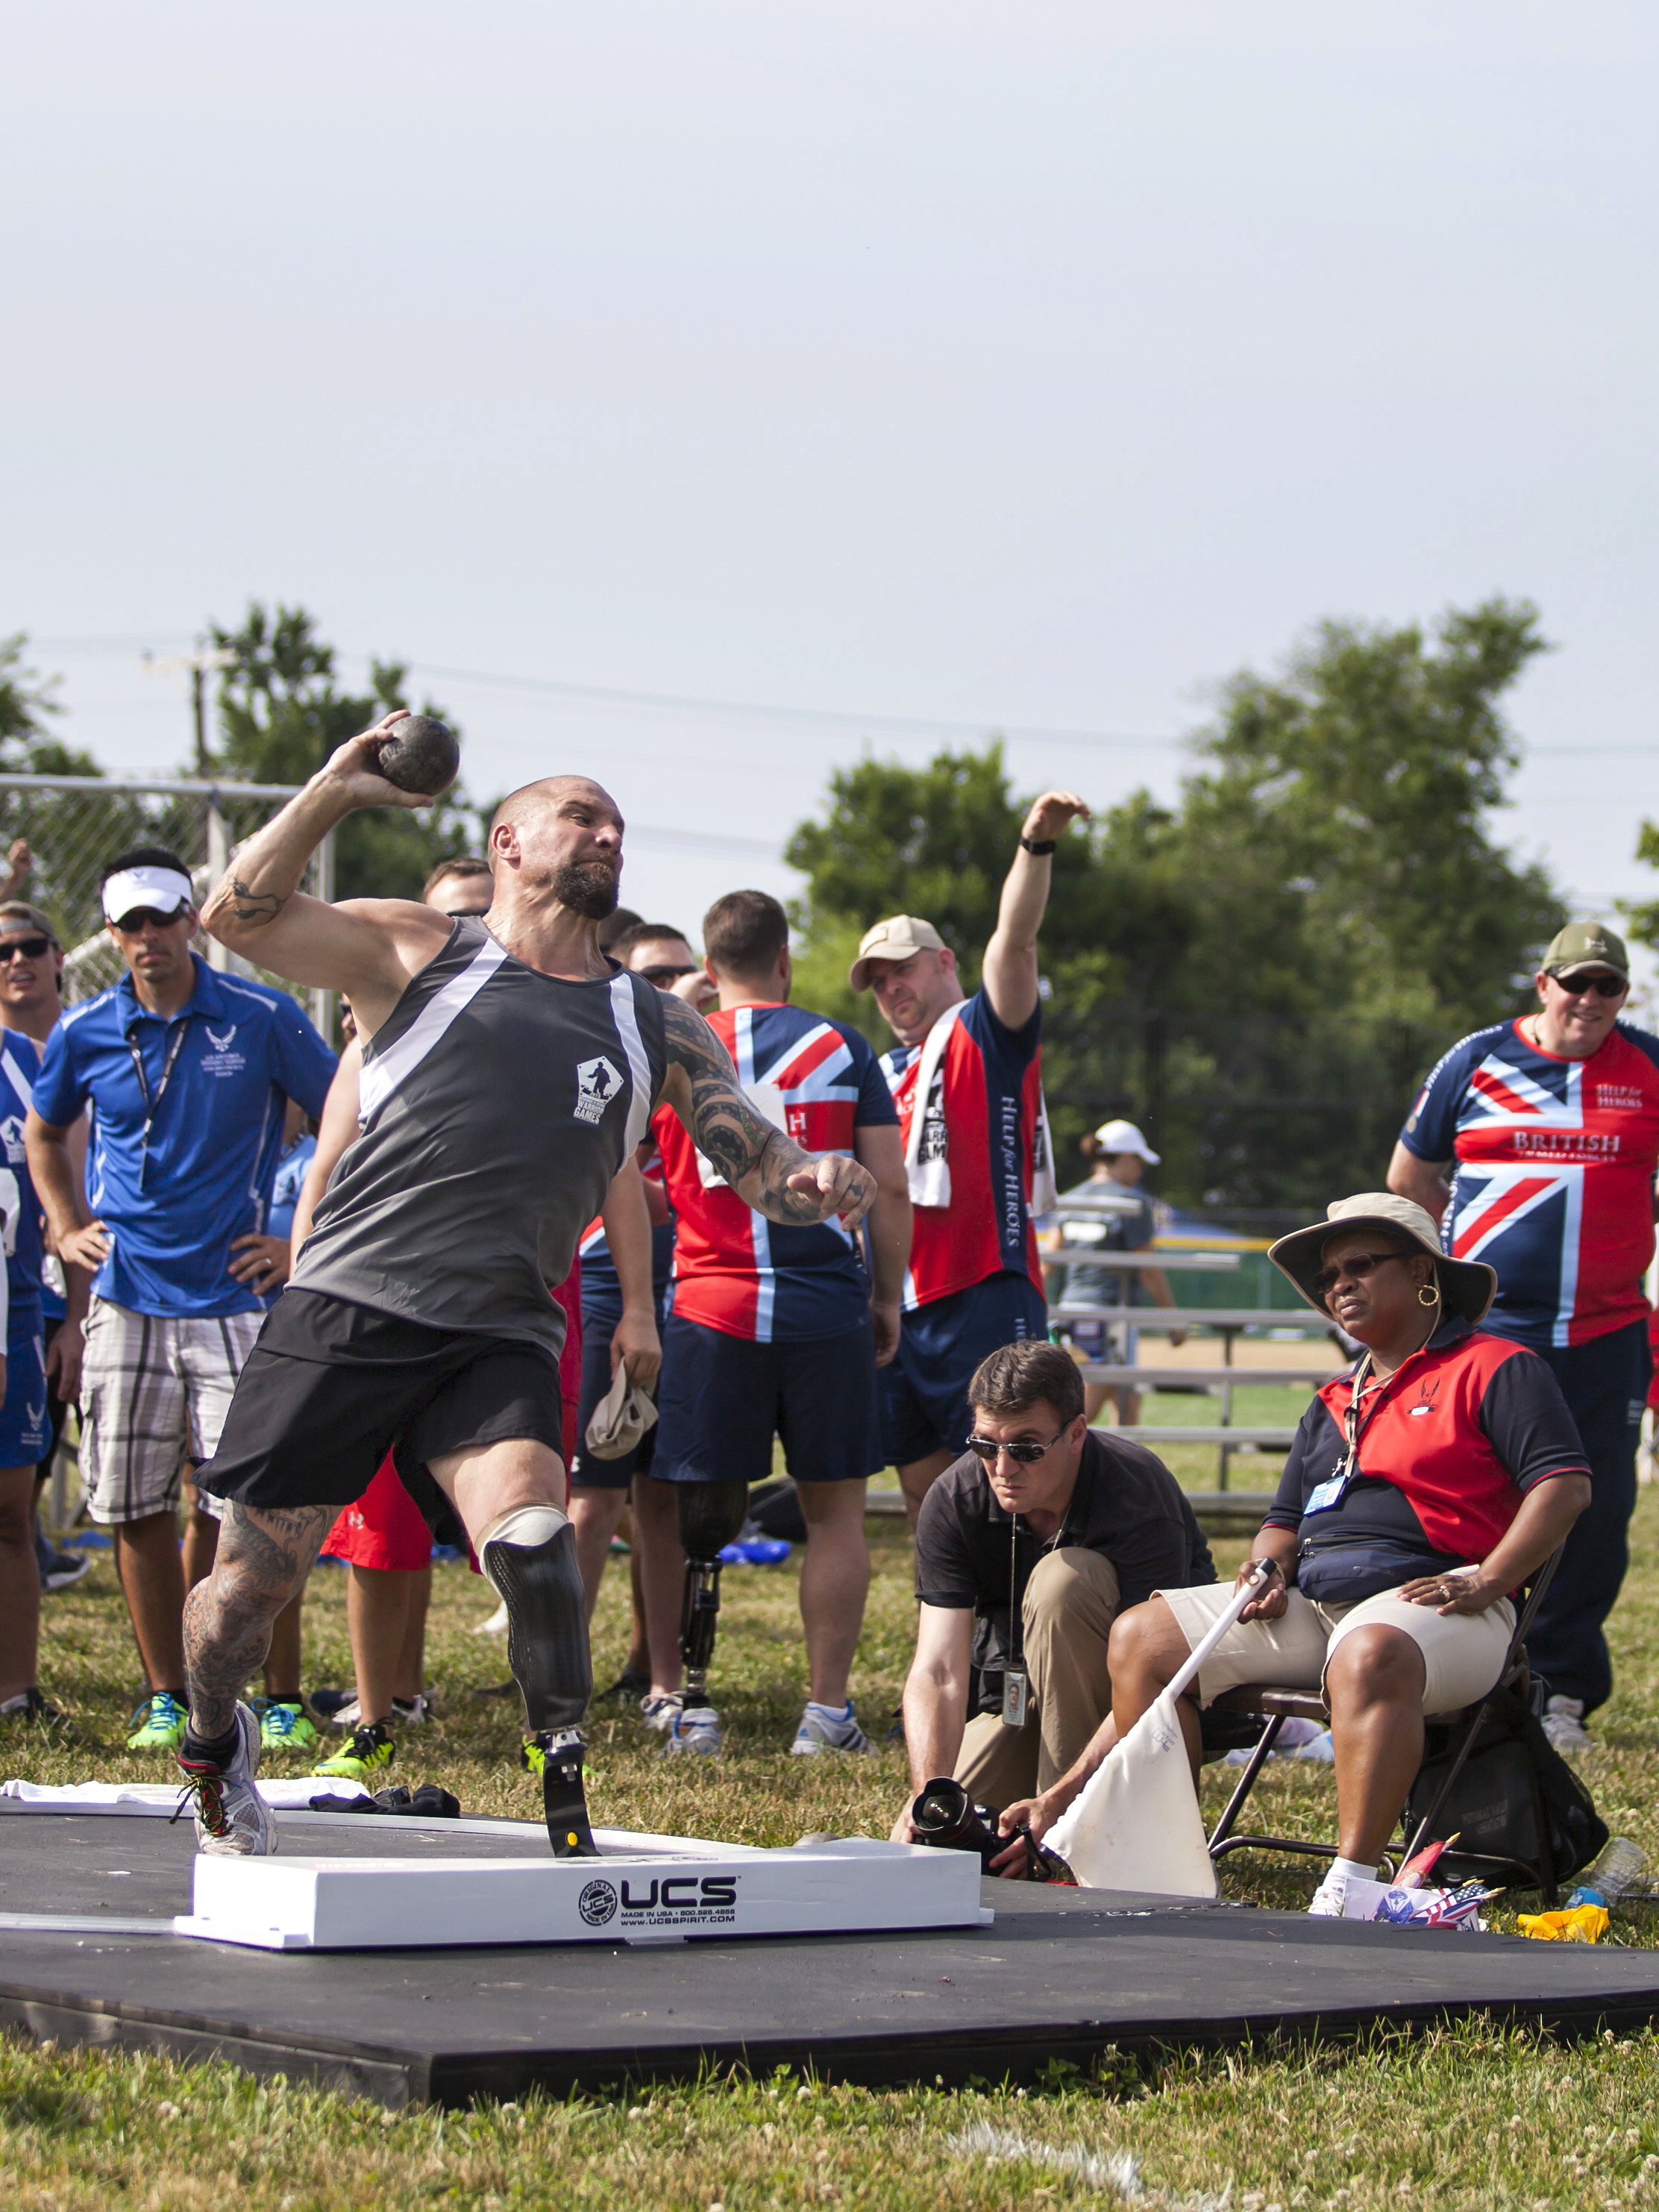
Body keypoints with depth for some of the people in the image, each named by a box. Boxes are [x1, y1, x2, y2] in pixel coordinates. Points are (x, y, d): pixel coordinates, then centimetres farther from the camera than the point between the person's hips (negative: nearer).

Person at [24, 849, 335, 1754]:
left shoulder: (262, 1019, -4)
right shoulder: (83, 1033, 5)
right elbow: (43, 1133, 25)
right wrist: (67, 1227, 13)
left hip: (235, 1297, -3)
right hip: (126, 1299, 3)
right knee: (135, 1508, 4)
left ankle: (282, 1700, 5)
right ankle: (165, 1697, 16)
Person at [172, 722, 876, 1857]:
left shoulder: (655, 1024, 17)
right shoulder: (419, 950, 8)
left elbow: (760, 1161, 11)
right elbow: (240, 915, -3)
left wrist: (813, 1181, -11)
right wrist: (333, 790, -12)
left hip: (499, 1339, 1)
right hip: (349, 1308, -1)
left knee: (531, 1529, -27)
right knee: (253, 1578, 4)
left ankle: (570, 1804, -18)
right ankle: (215, 1743, 35)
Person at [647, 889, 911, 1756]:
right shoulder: (842, 1048, 4)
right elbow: (889, 1189, 2)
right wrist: (888, 1298, 12)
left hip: (710, 1308, 1)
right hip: (827, 1310, -1)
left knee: (698, 1514, 7)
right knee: (834, 1512, 7)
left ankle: (683, 1701, 6)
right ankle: (826, 1709, 5)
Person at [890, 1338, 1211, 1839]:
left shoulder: (1143, 1501, -30)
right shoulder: (954, 1501, -18)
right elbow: (939, 1670, -25)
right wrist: (929, 1795, -43)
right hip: (1021, 1693, 4)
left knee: (1064, 1578, -33)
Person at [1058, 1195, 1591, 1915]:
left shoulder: (1494, 1367, 4)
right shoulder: (1333, 1403, 28)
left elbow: (1565, 1483, -8)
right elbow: (1287, 1519, 29)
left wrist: (1485, 1582, -19)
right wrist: (1270, 1569, 4)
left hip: (1430, 1600, -8)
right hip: (1310, 1605, 8)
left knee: (1369, 1656, -43)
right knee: (1142, 1637, -6)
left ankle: (1349, 1888, -47)